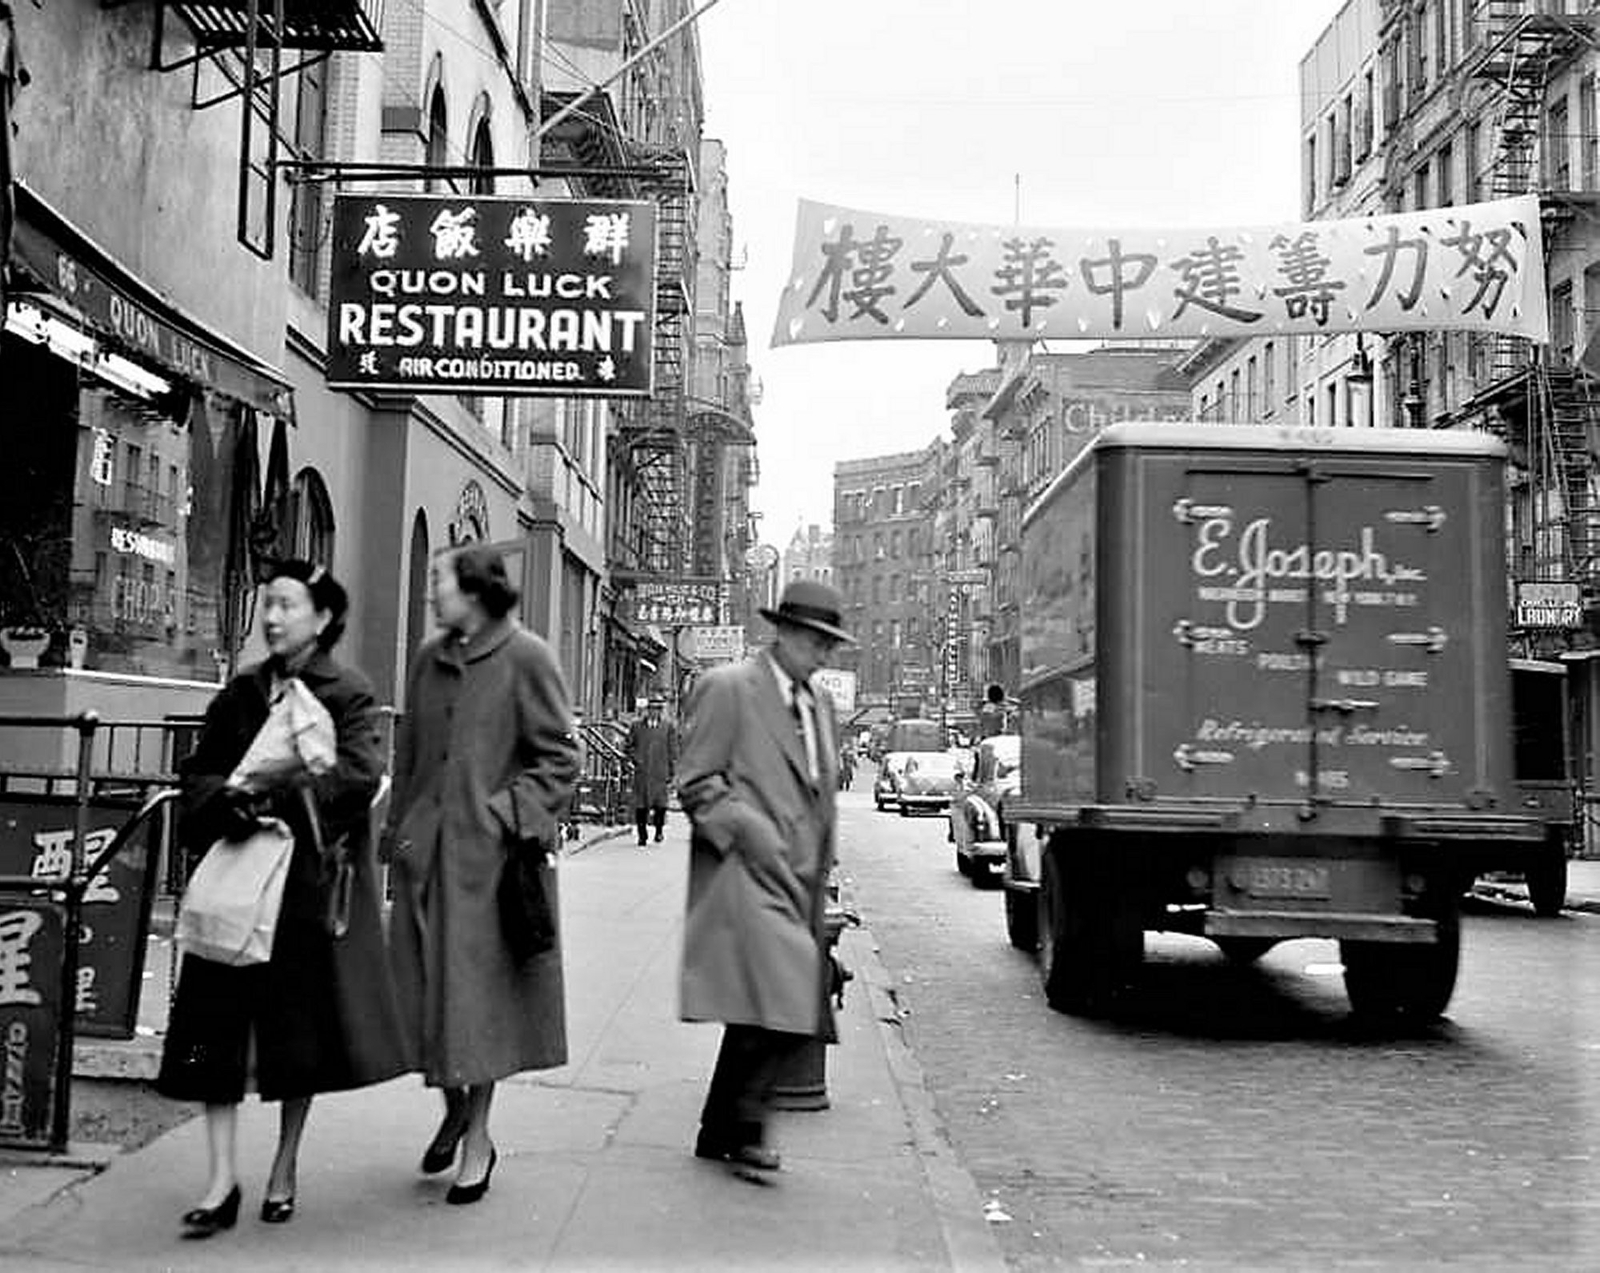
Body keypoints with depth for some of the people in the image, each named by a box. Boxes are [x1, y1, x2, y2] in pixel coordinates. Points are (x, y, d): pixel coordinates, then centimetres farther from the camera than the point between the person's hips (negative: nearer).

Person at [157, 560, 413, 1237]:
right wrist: (227, 801, -12)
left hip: (311, 879, -4)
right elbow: (199, 772, 9)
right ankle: (223, 1178, 4)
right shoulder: (240, 693, 12)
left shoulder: (348, 693, -2)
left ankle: (284, 1170, 21)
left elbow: (359, 774, -15)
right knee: (218, 1018, -2)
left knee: (302, 1024, 5)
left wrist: (276, 798, -22)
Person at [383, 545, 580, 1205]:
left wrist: (510, 816, -14)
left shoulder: (525, 658, -7)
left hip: (490, 853, -5)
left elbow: (558, 759, -6)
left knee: (479, 993, 1)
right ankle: (453, 1111, 32)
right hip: (427, 850, 6)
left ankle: (477, 1139, 16)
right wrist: (399, 829, 14)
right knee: (423, 988, 8)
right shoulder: (428, 660, 12)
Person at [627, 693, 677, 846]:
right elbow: (629, 746, 14)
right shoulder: (636, 726, 9)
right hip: (641, 772, 0)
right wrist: (635, 759, -4)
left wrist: (671, 773, 4)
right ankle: (642, 836, 7)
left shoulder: (667, 728, 9)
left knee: (661, 804, -4)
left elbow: (673, 752, 9)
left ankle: (659, 830, 18)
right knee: (641, 804, -2)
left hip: (660, 773, 0)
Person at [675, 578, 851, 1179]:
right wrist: (750, 832, -16)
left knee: (763, 1014, 6)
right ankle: (744, 1123, -5)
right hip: (744, 872, -7)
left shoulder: (820, 705, 20)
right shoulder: (728, 688, -2)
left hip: (798, 880, 7)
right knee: (777, 1004, -19)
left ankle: (719, 1134, 17)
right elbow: (695, 784, -6)